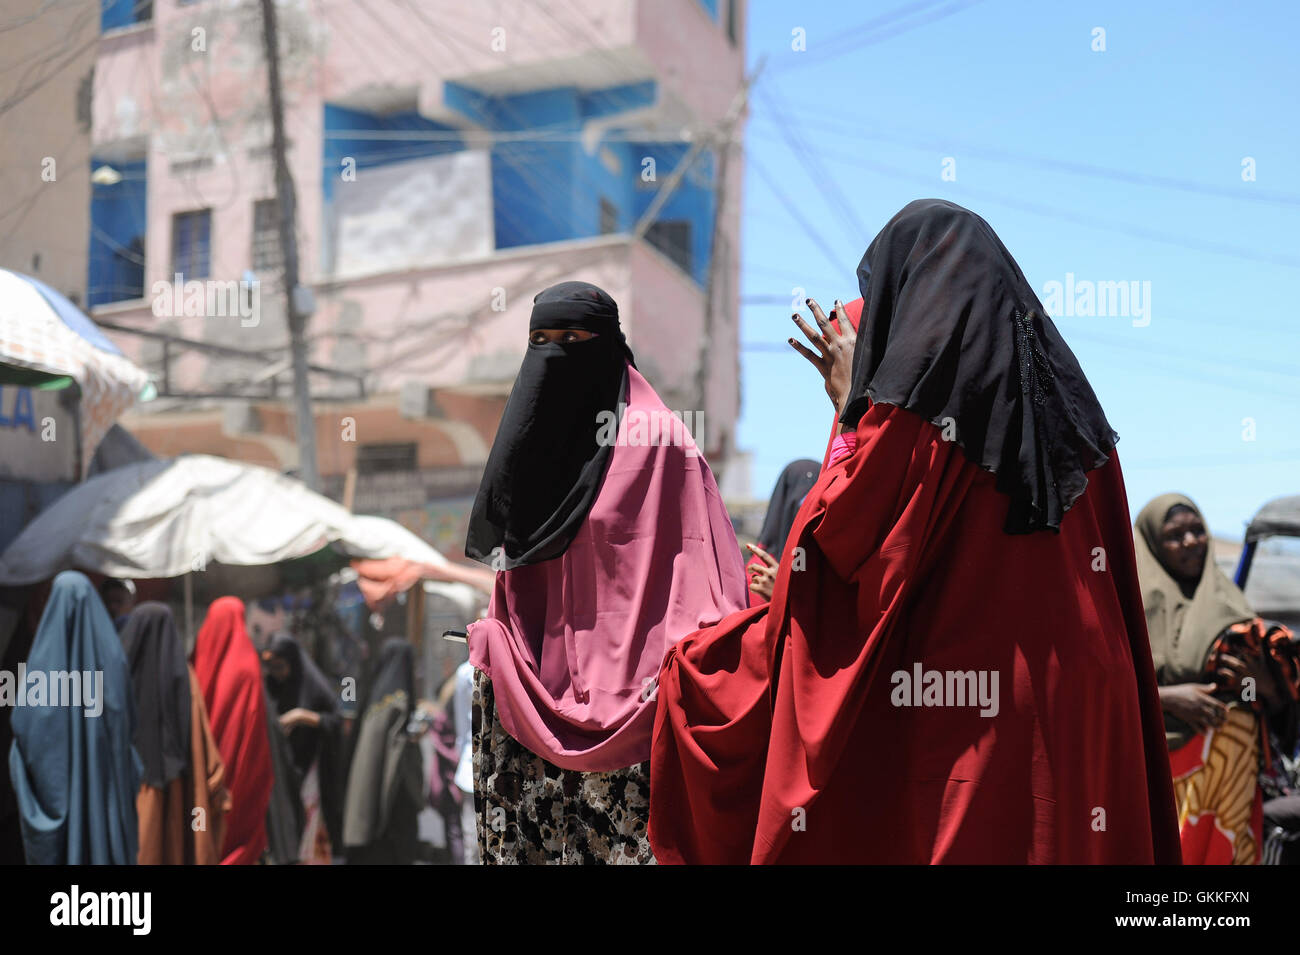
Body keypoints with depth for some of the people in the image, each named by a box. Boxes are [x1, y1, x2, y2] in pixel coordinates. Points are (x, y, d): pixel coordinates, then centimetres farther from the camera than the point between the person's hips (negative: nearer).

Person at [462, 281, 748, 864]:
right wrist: (491, 642, 12)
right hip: (540, 695, 6)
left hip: (624, 695, -6)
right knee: (535, 829, 5)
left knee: (620, 836, -7)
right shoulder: (533, 439, 15)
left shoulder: (650, 439, -5)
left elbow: (692, 565, -10)